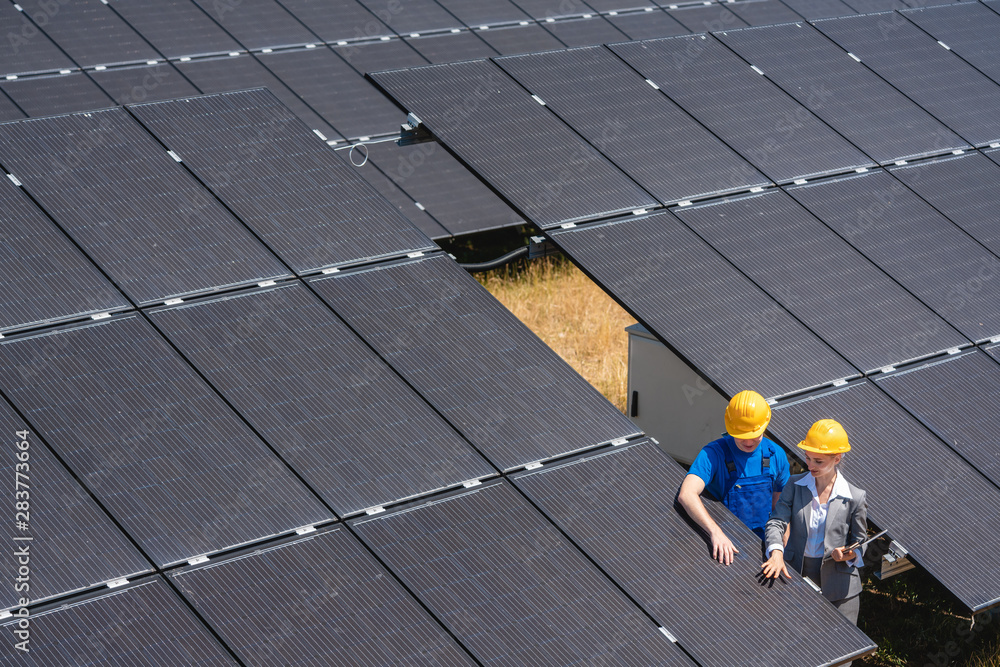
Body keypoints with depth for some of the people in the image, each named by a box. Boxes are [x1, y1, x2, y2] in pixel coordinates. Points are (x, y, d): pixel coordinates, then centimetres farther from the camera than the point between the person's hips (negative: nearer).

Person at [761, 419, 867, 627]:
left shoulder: (854, 497, -6)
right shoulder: (794, 486, -1)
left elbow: (859, 542, 4)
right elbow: (777, 522, -12)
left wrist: (850, 555, -20)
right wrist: (777, 553, -31)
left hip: (838, 584, -1)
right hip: (795, 574, 2)